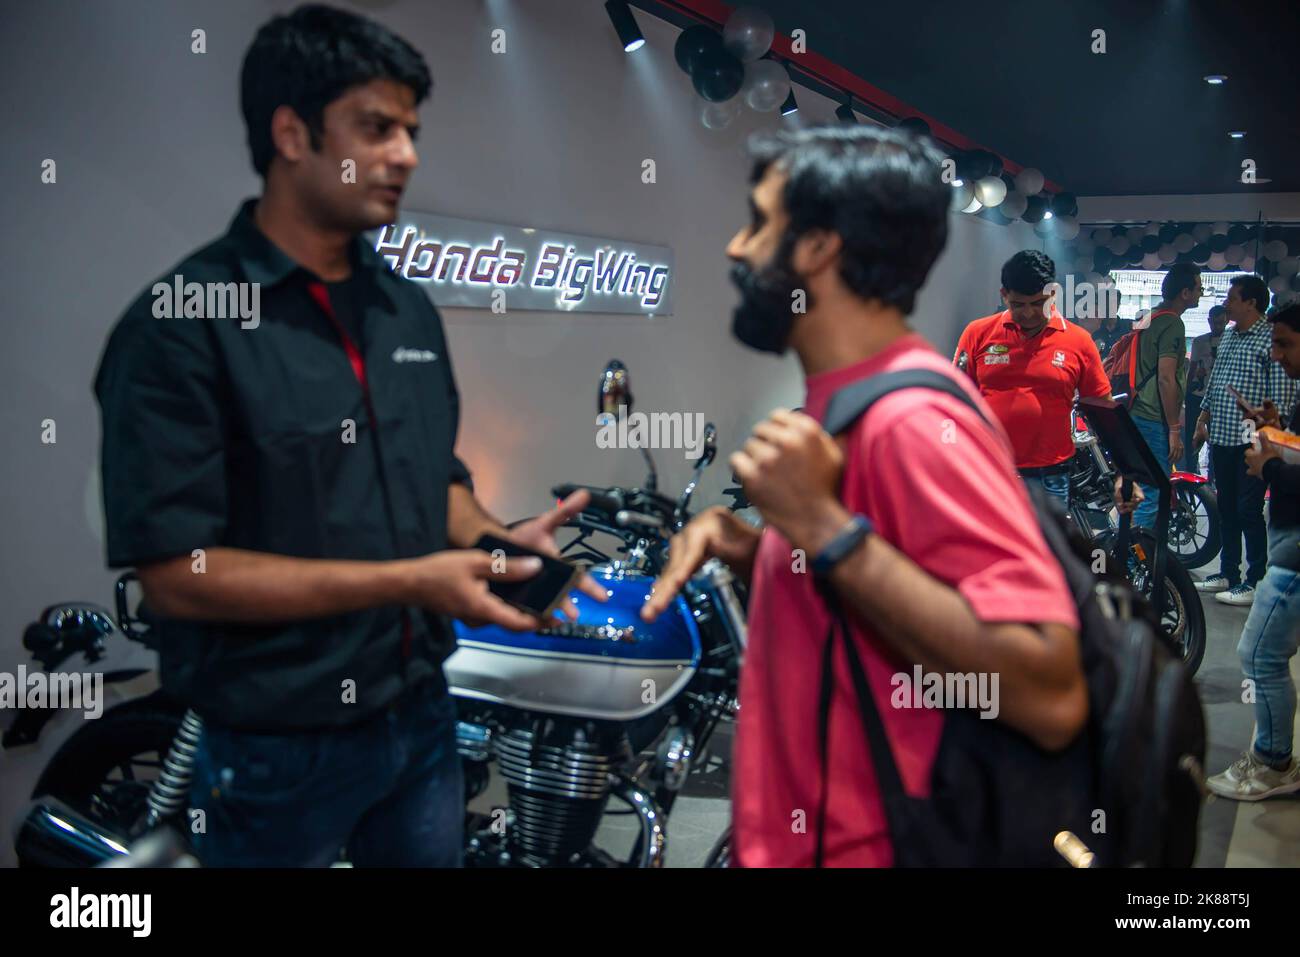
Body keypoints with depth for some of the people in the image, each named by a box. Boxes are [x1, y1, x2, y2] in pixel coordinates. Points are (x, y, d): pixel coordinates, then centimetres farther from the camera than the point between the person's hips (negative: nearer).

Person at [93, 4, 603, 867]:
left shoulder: (410, 308, 8)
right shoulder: (179, 325, -16)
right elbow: (176, 573, -20)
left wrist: (497, 540, -6)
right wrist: (408, 580, -23)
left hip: (423, 718, 7)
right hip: (278, 749, -6)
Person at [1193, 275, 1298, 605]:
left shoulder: (1271, 340, -10)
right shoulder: (1228, 336, 15)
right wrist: (1203, 419, 17)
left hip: (1251, 441, -8)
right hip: (1221, 437, 8)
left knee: (1249, 511, -4)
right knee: (1226, 509, 14)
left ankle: (1255, 582, 3)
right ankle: (1228, 574, 24)